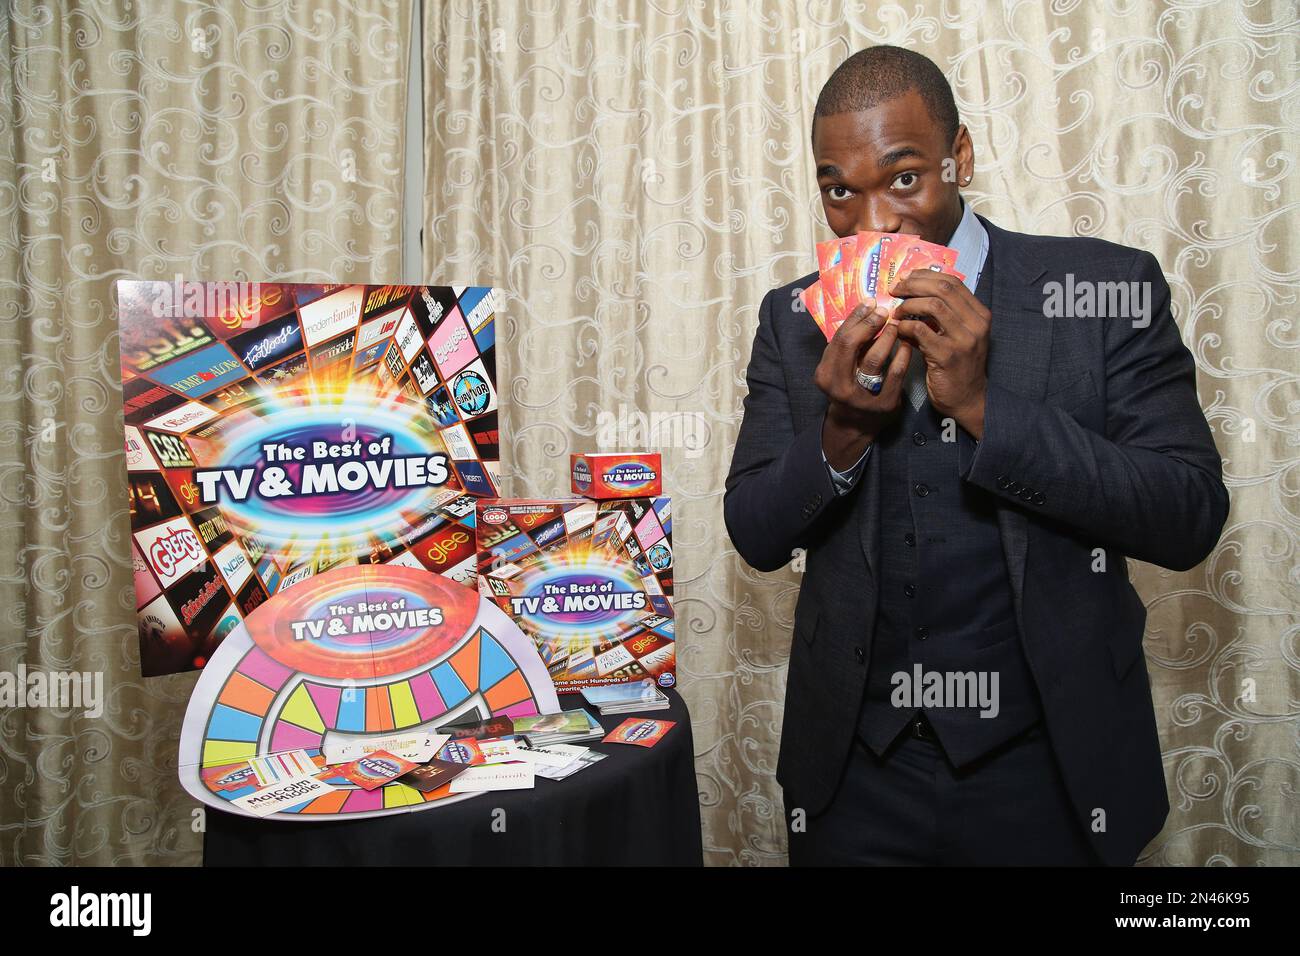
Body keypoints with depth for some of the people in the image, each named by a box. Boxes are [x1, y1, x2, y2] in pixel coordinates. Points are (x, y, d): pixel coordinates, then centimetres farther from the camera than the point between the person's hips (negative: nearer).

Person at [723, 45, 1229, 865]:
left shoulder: (1108, 291, -8)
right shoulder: (796, 320, -1)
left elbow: (1192, 520, -12)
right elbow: (756, 536, -2)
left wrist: (983, 406, -22)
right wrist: (843, 430, -21)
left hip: (1047, 768, -1)